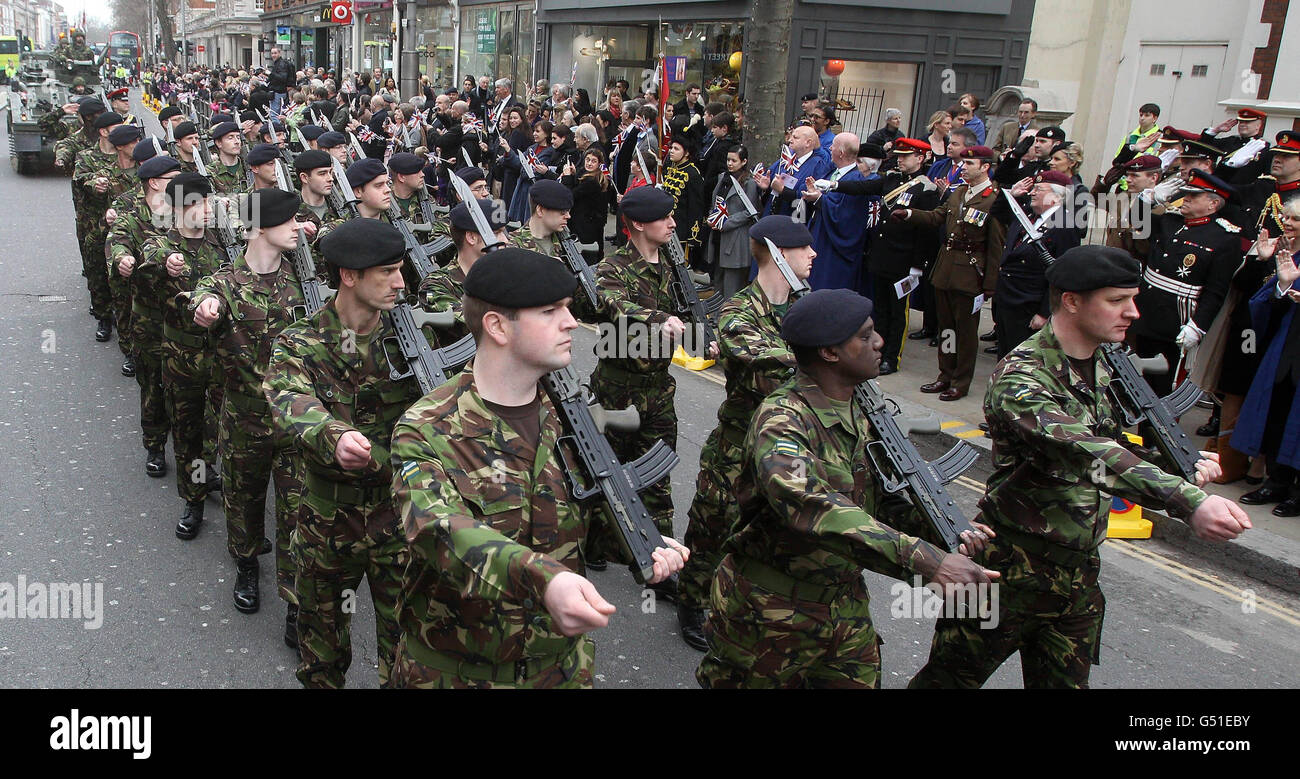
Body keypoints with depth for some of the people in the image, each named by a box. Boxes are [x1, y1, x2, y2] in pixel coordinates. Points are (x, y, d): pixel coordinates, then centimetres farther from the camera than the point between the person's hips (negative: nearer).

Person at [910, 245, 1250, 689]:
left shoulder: (1104, 367, 6)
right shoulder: (1020, 378, -22)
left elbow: (1115, 448, 16)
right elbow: (1090, 456, -36)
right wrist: (1189, 502, -45)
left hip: (1081, 571, 8)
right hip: (1012, 570, -7)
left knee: (1066, 680, 16)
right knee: (950, 678, 8)